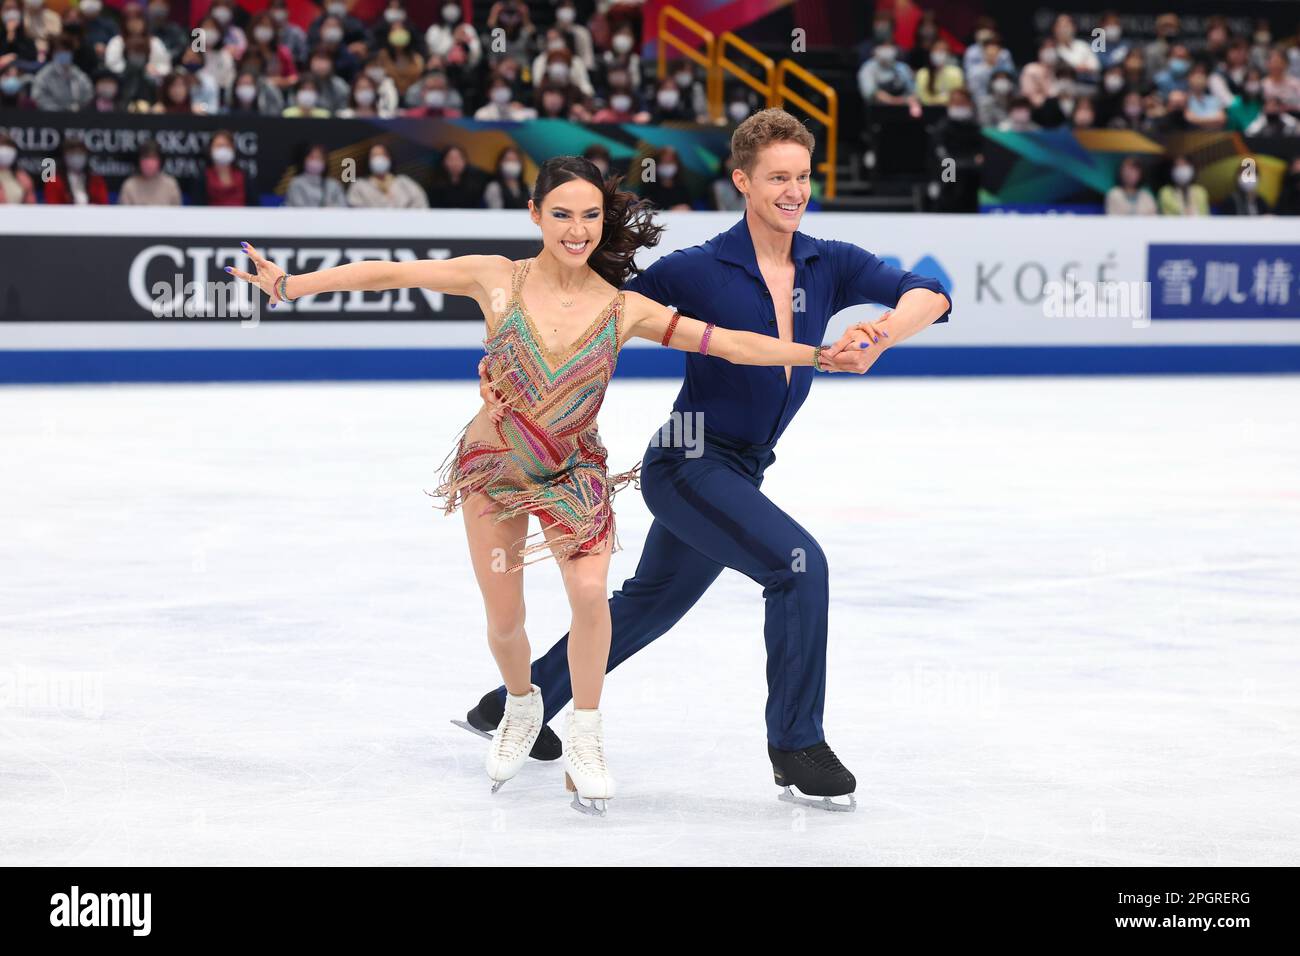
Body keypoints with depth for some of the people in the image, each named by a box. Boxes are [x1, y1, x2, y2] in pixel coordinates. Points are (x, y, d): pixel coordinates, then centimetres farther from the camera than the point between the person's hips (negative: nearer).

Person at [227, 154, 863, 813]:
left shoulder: (623, 309, -14)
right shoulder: (498, 280, -16)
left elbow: (731, 343, -15)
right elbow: (388, 274, -13)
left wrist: (820, 355, -22)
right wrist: (290, 285, -15)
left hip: (573, 469, 0)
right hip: (493, 463, 0)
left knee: (590, 591, -23)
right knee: (504, 620, 4)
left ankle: (585, 737, -2)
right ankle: (521, 705, 39)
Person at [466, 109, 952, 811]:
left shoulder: (829, 266, -3)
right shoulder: (699, 270, -16)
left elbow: (928, 295, -14)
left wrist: (877, 337, -34)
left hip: (740, 472, 7)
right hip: (687, 464, -7)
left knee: (651, 603, 22)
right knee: (799, 563, -22)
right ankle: (795, 748, -8)